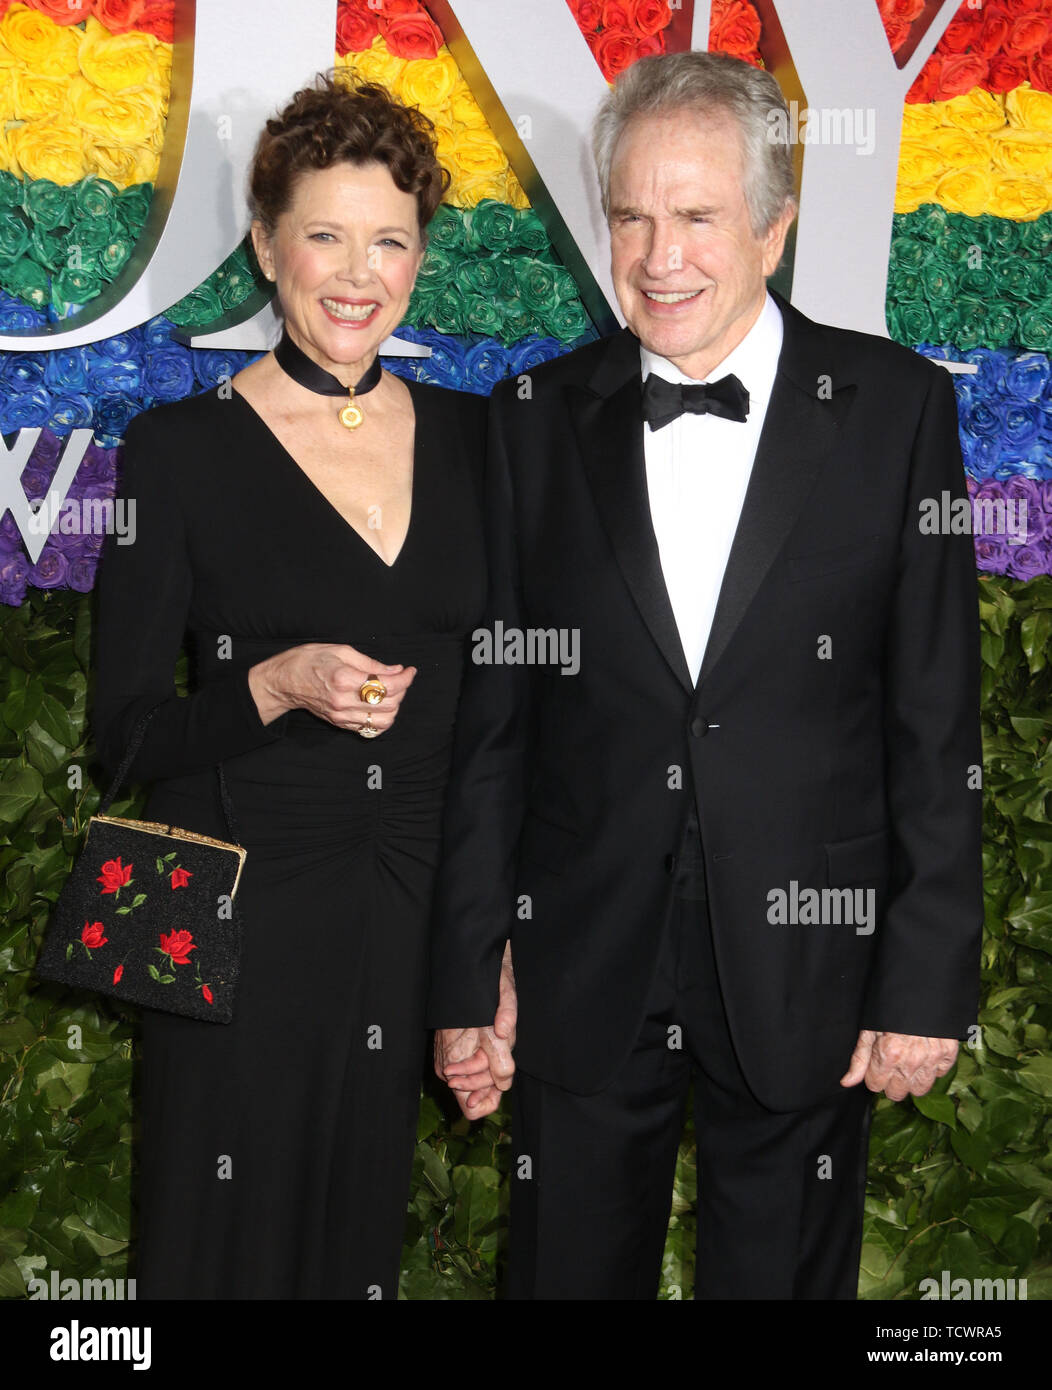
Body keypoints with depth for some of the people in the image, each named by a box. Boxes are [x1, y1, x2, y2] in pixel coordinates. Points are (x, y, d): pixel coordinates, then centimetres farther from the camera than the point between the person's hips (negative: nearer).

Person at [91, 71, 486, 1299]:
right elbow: (123, 733, -4)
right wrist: (275, 689, -21)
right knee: (229, 1243, 8)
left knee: (368, 1237, 14)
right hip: (241, 921, -3)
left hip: (421, 910, 3)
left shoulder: (468, 437, 5)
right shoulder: (179, 448, -5)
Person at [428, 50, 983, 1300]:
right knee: (570, 1274, 15)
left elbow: (936, 718, -4)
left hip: (805, 976, -1)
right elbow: (491, 720, 1)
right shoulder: (538, 419, 0)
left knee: (783, 1276, 15)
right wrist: (467, 975, 1)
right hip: (581, 978, 1)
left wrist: (928, 978, -6)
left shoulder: (896, 407, -4)